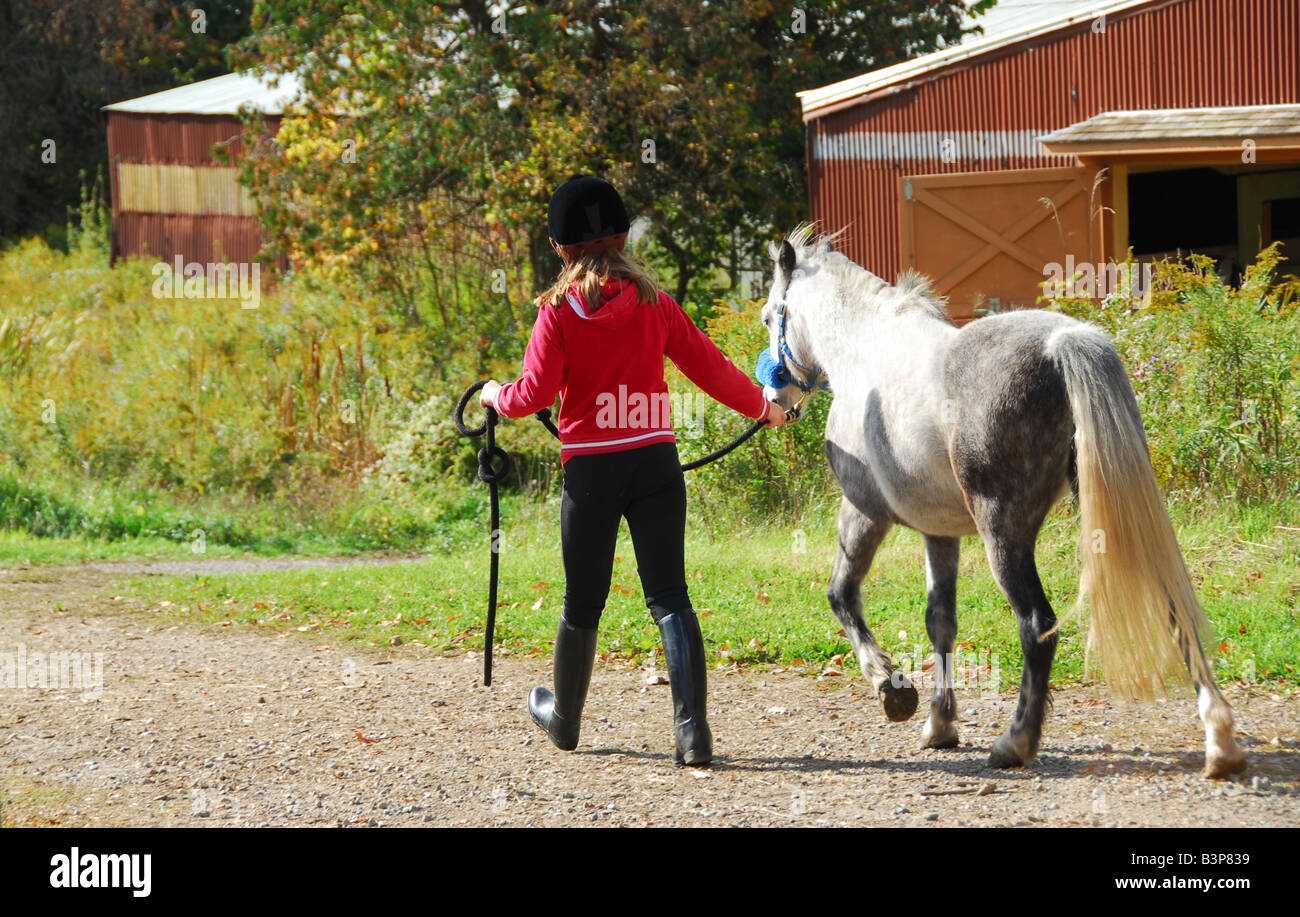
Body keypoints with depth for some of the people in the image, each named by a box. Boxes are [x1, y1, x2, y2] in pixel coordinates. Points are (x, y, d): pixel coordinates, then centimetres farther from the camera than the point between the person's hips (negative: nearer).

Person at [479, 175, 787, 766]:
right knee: (669, 598, -3)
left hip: (590, 471, -1)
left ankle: (564, 718, 33)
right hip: (655, 462, 1)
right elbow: (708, 366, 9)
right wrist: (761, 406, 25)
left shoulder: (559, 312, -5)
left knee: (582, 603, 14)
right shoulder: (654, 304, 3)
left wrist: (495, 395, 14)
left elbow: (534, 395, -8)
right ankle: (692, 728, -17)